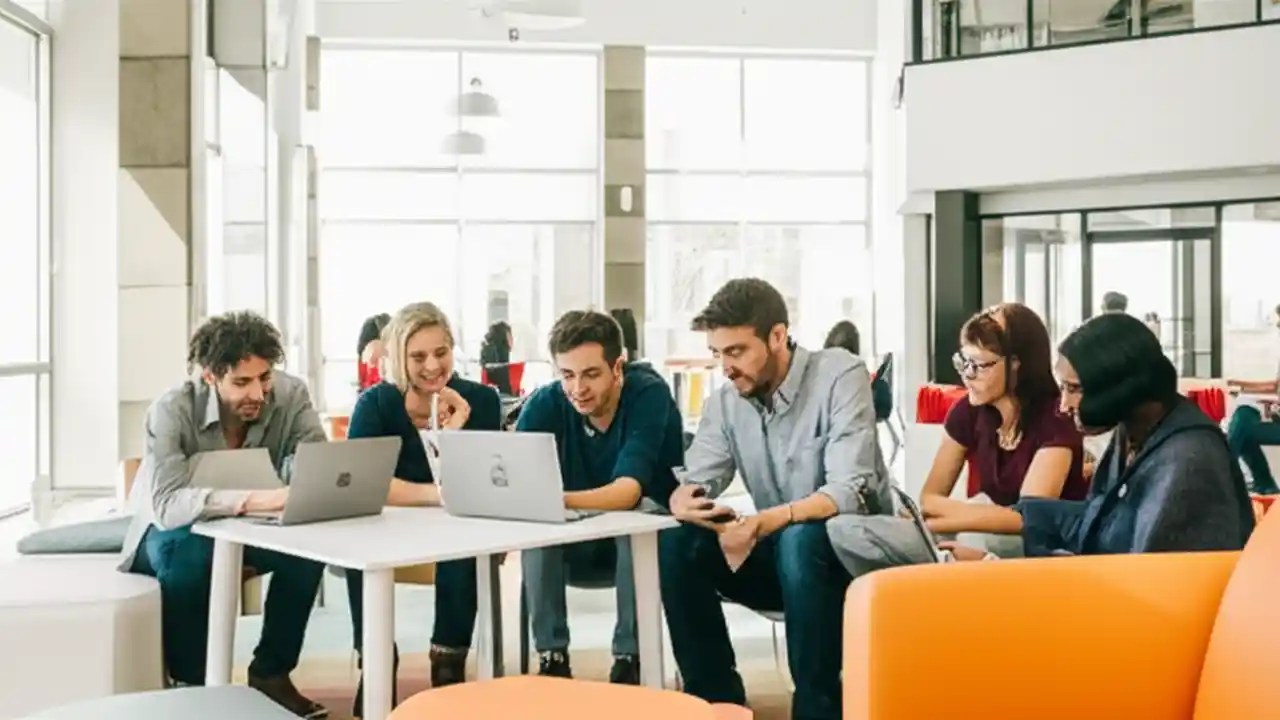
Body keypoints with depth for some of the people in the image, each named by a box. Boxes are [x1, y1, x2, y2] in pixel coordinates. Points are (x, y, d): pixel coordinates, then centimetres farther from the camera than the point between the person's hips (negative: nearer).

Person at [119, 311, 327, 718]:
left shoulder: (290, 396, -20)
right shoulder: (172, 411, -28)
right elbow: (167, 505, -41)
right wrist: (252, 500, -55)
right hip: (174, 532, -3)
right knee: (189, 553, -37)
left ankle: (270, 672, -7)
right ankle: (189, 683, -15)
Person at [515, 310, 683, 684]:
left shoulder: (649, 394, -24)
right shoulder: (546, 403, -13)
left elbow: (628, 492, -37)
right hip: (576, 539, 3)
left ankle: (628, 659, -24)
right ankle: (552, 657, -18)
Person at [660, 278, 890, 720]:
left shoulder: (841, 376, -17)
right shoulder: (724, 401, -1)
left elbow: (849, 493, -27)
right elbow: (694, 485, -5)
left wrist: (767, 521, -43)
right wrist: (683, 501, -32)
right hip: (778, 553, 5)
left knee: (799, 542, -37)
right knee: (677, 544, -18)